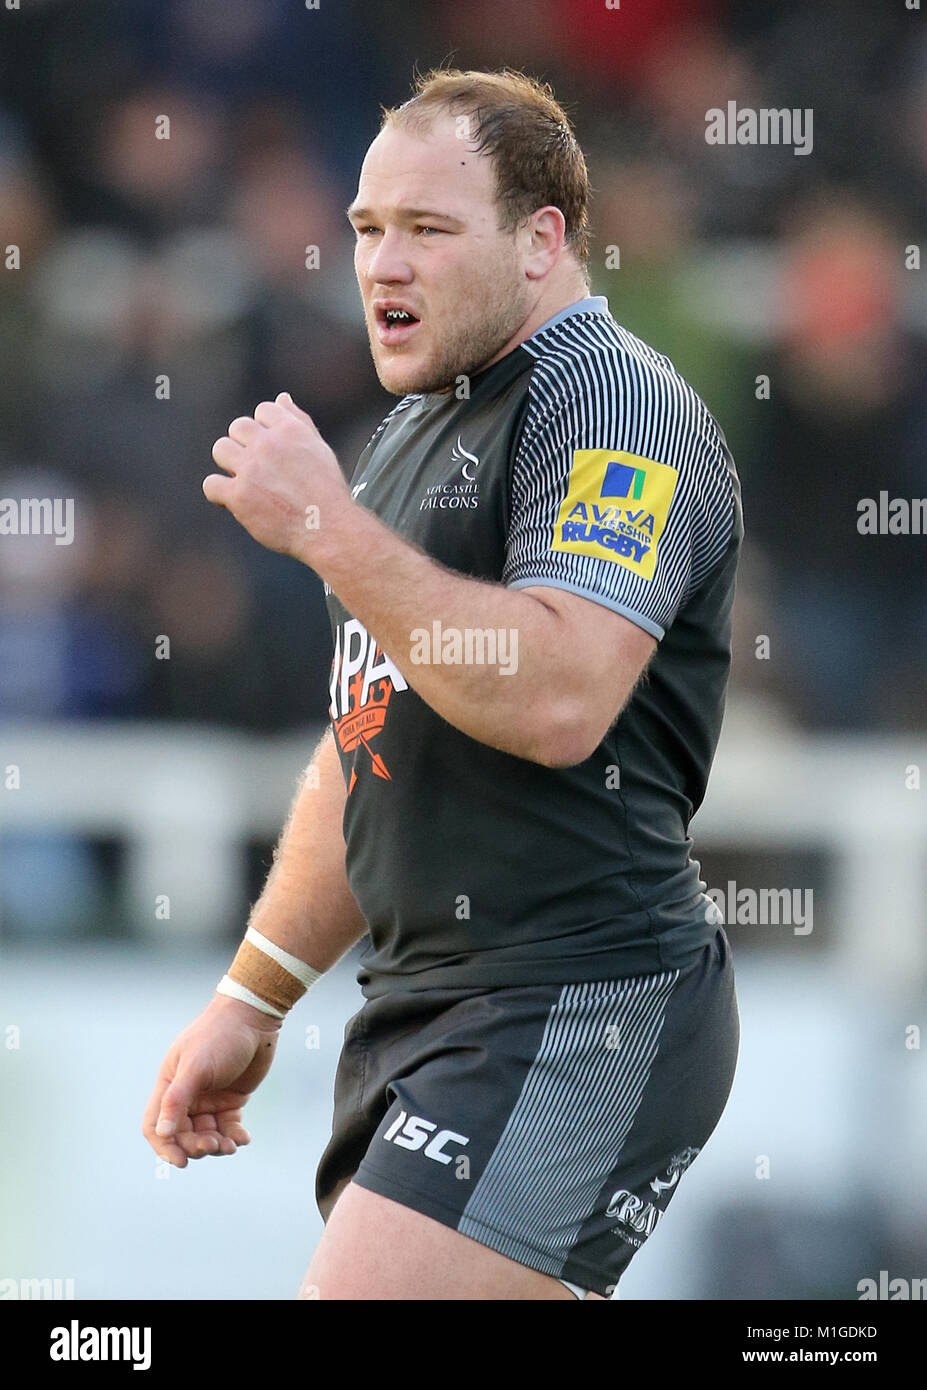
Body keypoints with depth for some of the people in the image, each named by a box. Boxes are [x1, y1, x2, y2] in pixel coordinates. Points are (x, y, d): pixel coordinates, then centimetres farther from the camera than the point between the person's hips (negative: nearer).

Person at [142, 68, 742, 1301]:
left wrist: (329, 530, -22)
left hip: (580, 1014, -10)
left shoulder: (619, 402, -10)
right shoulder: (413, 436, 21)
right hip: (417, 1013, 10)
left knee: (357, 1296, -21)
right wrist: (251, 1002, 25)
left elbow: (559, 700, -26)